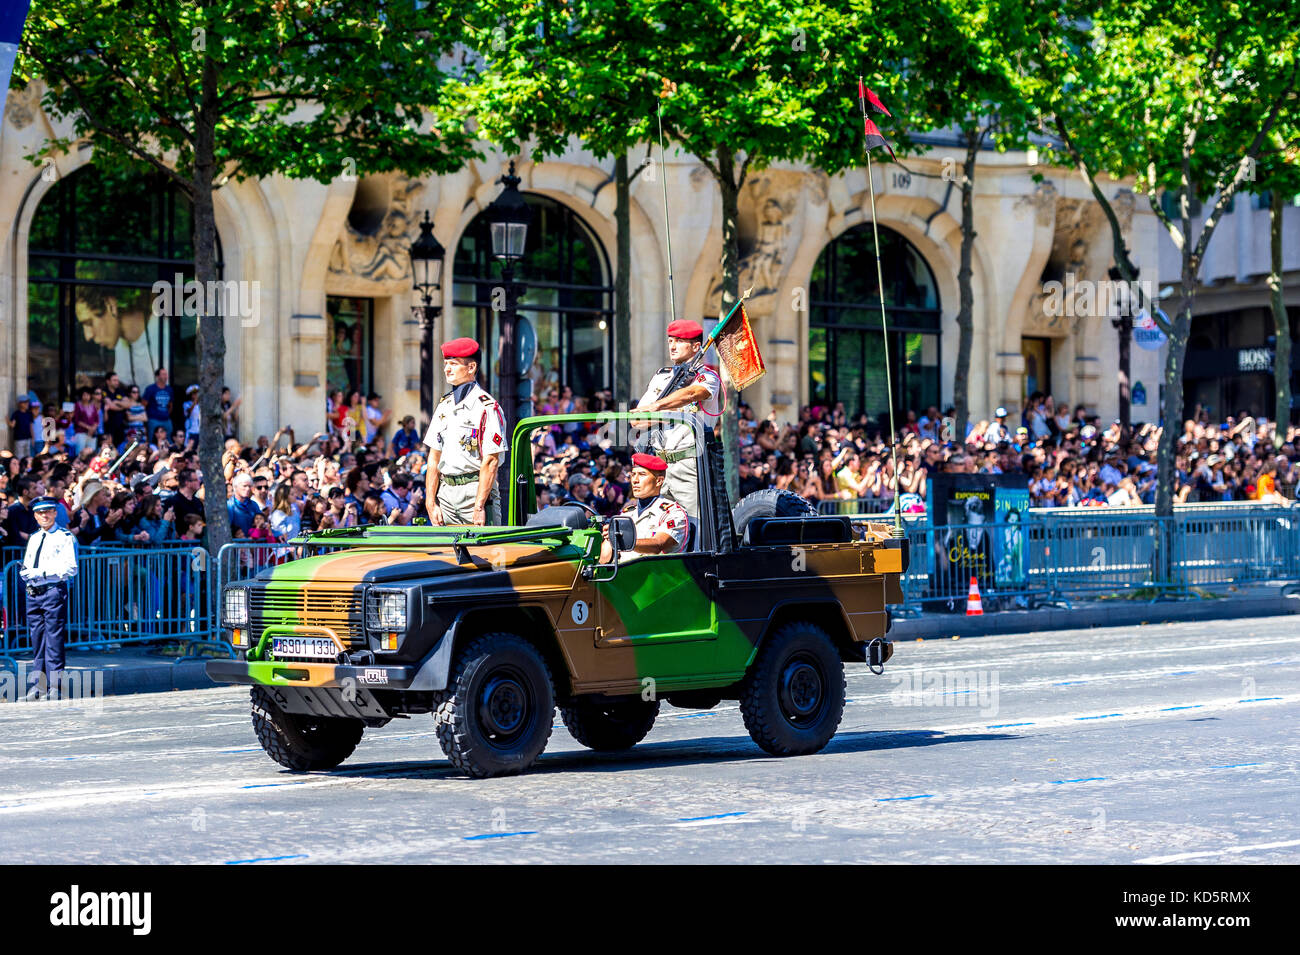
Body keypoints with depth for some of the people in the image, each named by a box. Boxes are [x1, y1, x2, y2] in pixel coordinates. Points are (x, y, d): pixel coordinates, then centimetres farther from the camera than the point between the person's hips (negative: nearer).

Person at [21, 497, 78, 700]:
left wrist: (44, 572, -17)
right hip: (33, 592, 6)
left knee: (54, 639, -6)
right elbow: (26, 567, 23)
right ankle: (38, 685, 15)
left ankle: (55, 686, -3)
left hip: (54, 590, -6)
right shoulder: (33, 539, 18)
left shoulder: (64, 538, -2)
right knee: (36, 639, 9)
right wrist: (25, 572, -1)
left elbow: (70, 568, -10)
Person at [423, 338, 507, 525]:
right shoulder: (444, 405, 14)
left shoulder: (487, 407, -7)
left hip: (475, 490, -6)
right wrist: (430, 503, 5)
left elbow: (491, 462, -13)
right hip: (445, 491, 6)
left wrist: (479, 506, -18)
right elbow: (434, 458, 14)